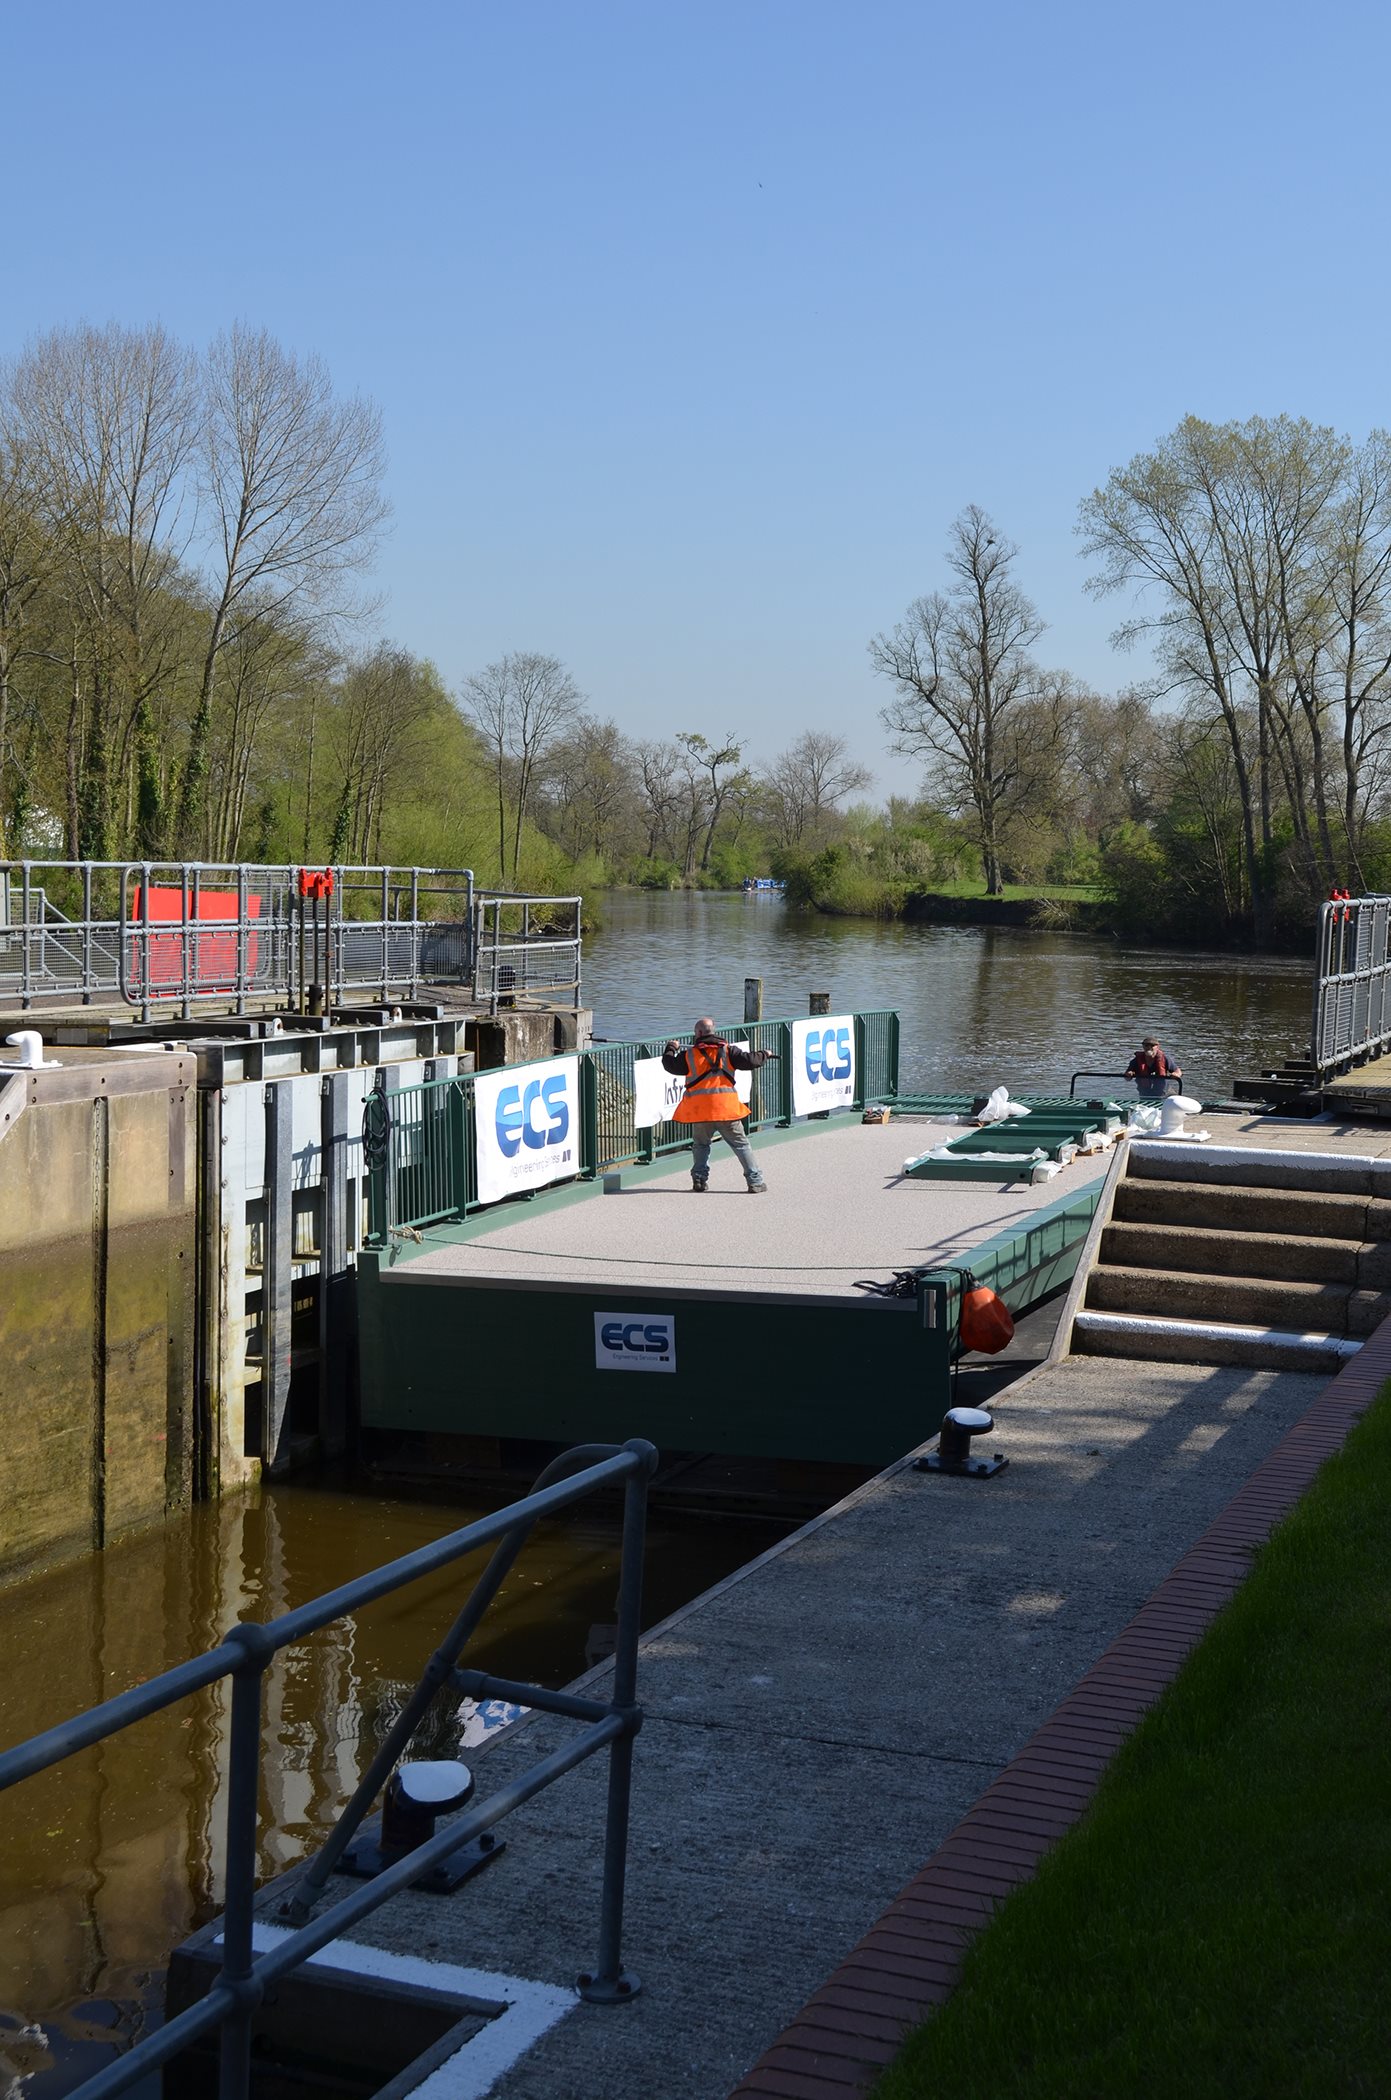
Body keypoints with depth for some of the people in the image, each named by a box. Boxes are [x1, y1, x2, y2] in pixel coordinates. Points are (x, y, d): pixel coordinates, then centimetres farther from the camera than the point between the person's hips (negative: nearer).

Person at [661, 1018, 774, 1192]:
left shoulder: (689, 1055, 2)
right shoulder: (728, 1050, 2)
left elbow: (670, 1064, 14)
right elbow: (749, 1061, -2)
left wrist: (671, 1048, 33)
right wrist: (764, 1054, 18)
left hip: (699, 1109, 0)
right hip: (726, 1107, 0)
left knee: (700, 1145, 20)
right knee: (741, 1144, 6)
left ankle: (699, 1180, 10)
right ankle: (755, 1182, 1)